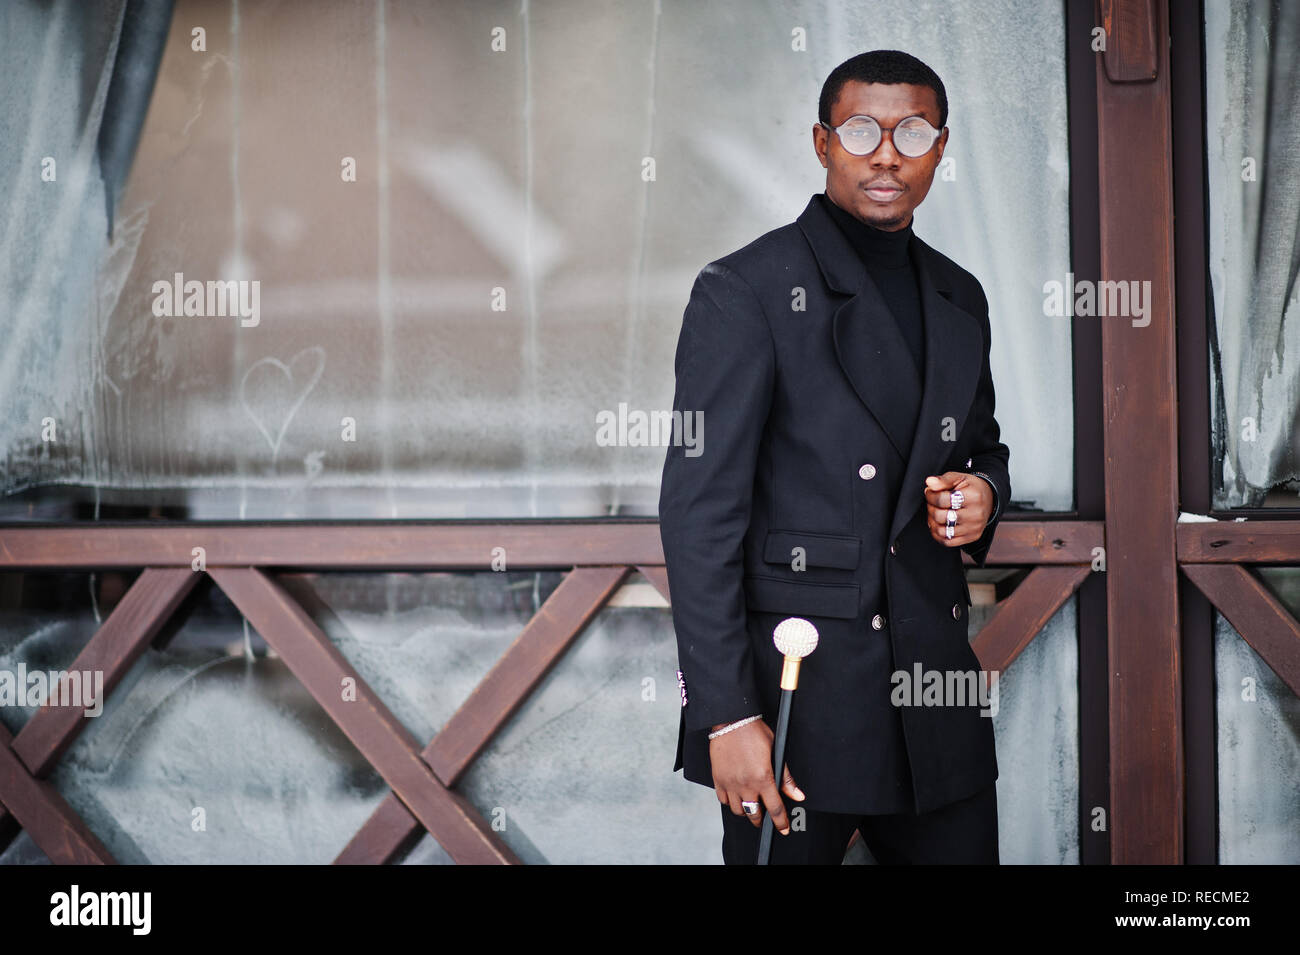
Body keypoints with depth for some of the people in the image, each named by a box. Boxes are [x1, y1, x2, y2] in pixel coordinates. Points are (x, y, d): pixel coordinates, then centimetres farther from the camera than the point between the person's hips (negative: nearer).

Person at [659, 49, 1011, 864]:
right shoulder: (747, 291, -7)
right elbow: (699, 512, -11)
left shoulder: (959, 299, 13)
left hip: (933, 685, 6)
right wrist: (725, 714, -17)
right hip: (794, 695, -6)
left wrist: (983, 494, 1)